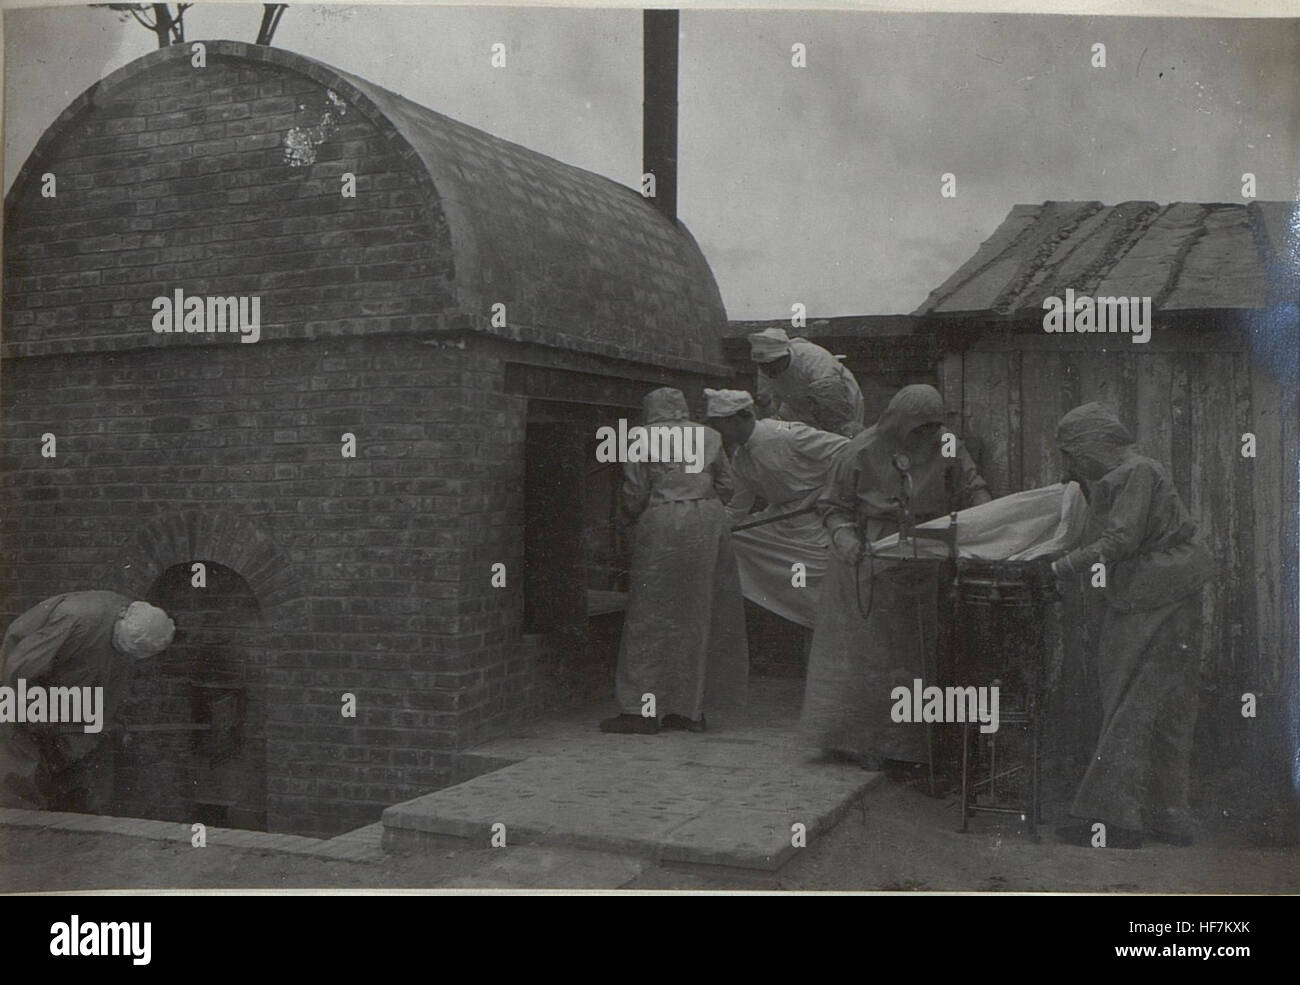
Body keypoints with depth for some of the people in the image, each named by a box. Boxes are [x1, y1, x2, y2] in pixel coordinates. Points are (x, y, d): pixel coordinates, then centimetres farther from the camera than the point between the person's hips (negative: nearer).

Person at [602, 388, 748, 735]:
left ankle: (642, 708, -2)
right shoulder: (709, 436, 12)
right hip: (709, 523, 4)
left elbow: (634, 495, -3)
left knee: (651, 615, 0)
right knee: (699, 614, 10)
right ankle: (689, 709, 13)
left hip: (663, 526, -4)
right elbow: (726, 486, 11)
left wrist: (634, 513, 16)